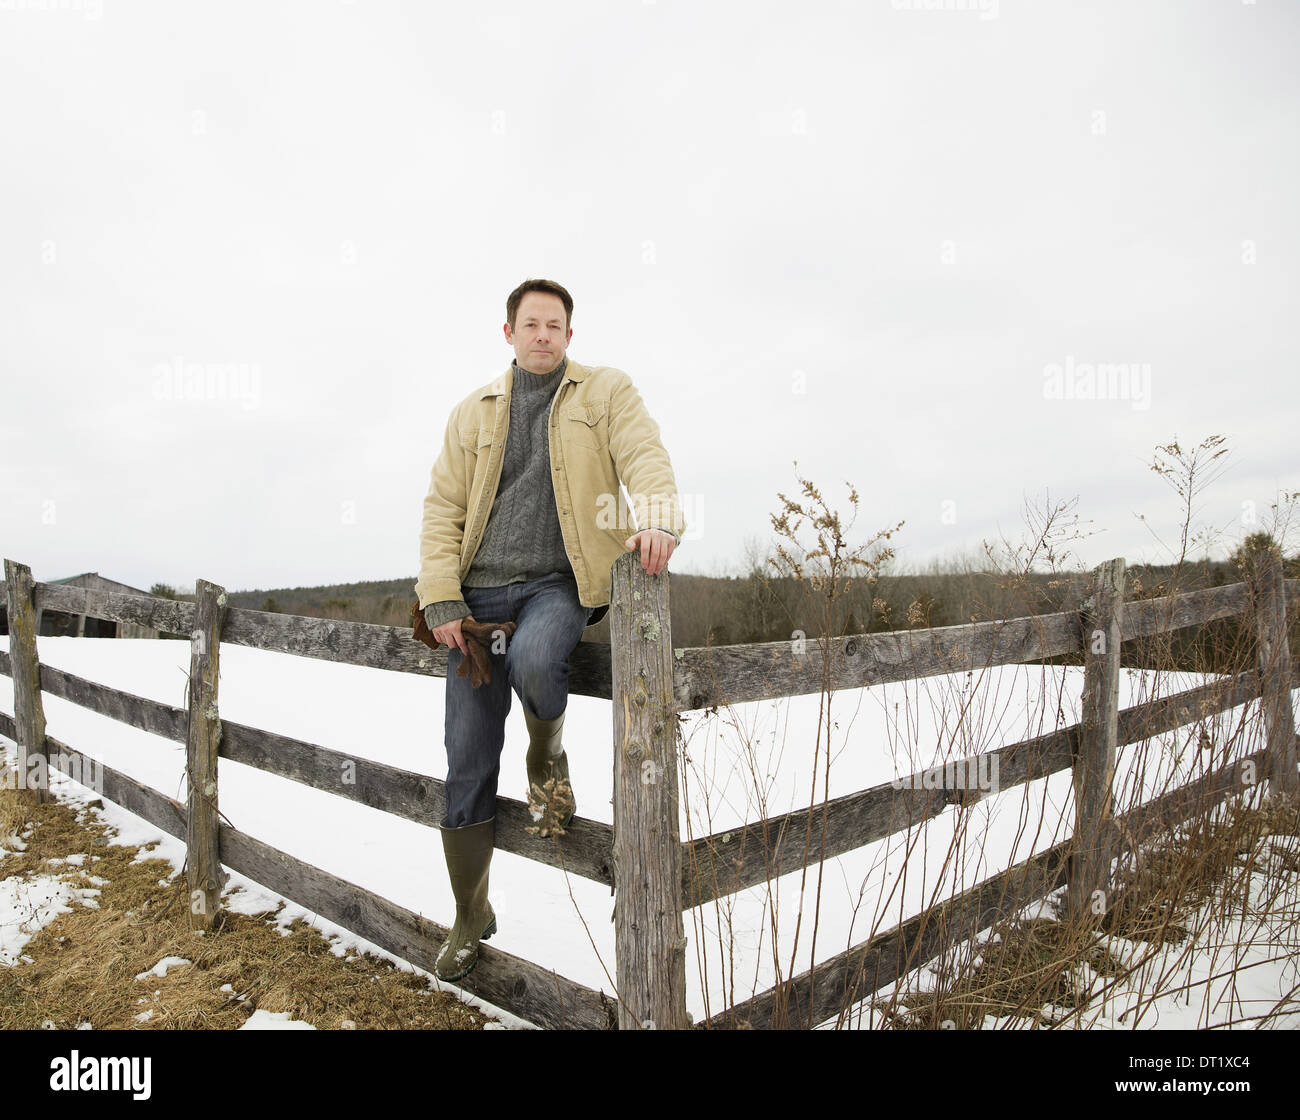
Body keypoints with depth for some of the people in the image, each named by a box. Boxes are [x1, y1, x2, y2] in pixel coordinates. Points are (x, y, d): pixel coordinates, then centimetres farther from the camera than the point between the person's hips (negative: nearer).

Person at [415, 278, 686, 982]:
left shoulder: (606, 391, 9)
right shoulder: (473, 413, 16)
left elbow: (644, 457, -8)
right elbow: (442, 508, 11)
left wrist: (659, 519, -30)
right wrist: (441, 599, -2)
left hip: (559, 583, -2)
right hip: (480, 590, 3)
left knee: (532, 662, -36)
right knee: (468, 760, 1)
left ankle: (548, 754, 1)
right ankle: (471, 915, 21)